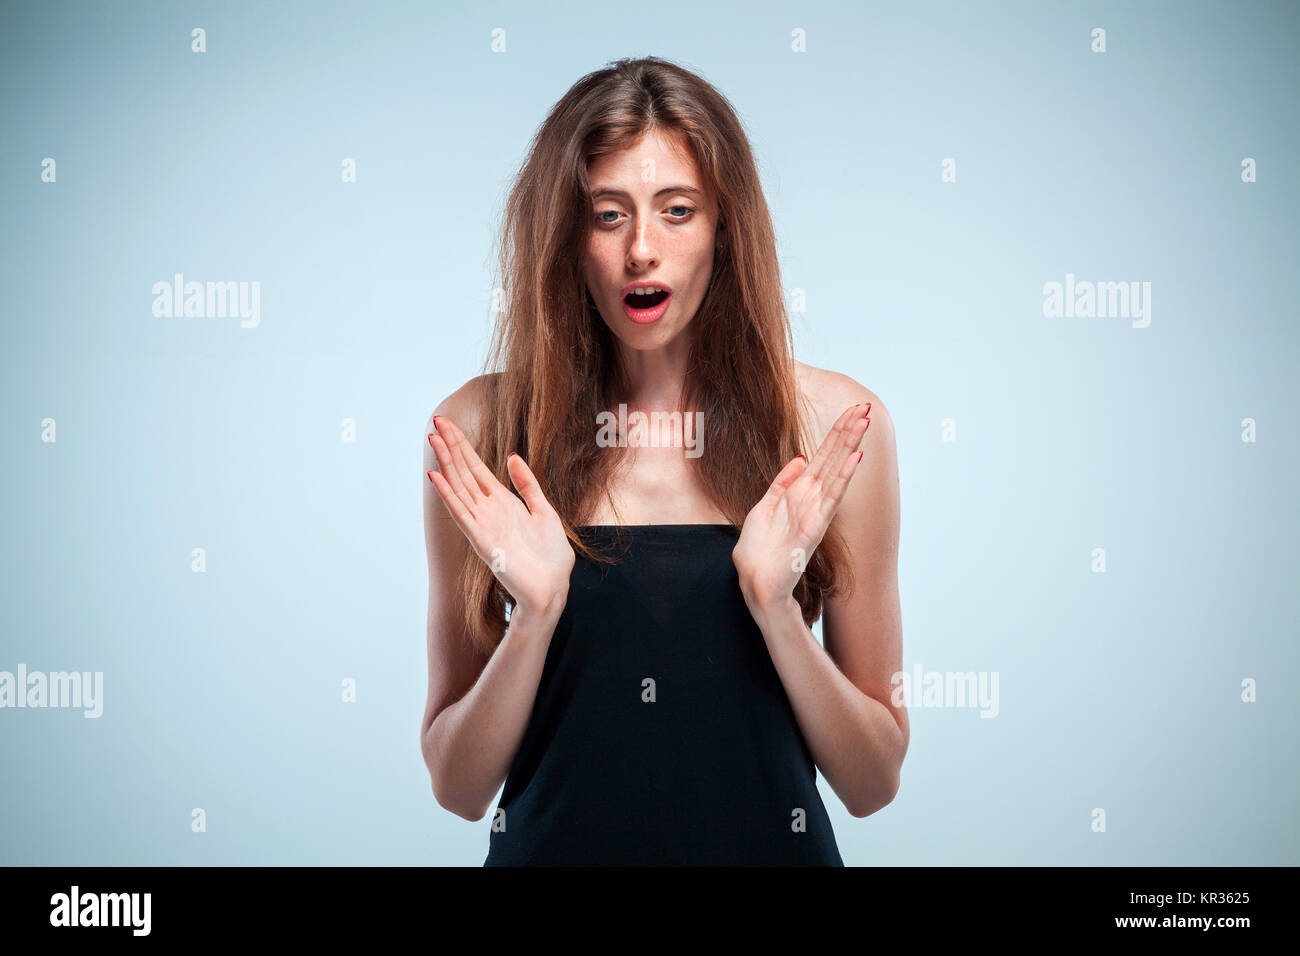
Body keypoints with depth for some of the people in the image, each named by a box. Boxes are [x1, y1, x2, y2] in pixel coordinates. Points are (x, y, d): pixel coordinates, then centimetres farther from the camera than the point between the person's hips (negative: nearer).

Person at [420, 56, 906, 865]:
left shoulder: (833, 424, -9)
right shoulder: (481, 429, -8)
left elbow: (872, 784, -6)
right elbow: (459, 788, -6)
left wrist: (774, 603, -20)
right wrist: (537, 612, -21)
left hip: (768, 844, 0)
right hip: (553, 845, 0)